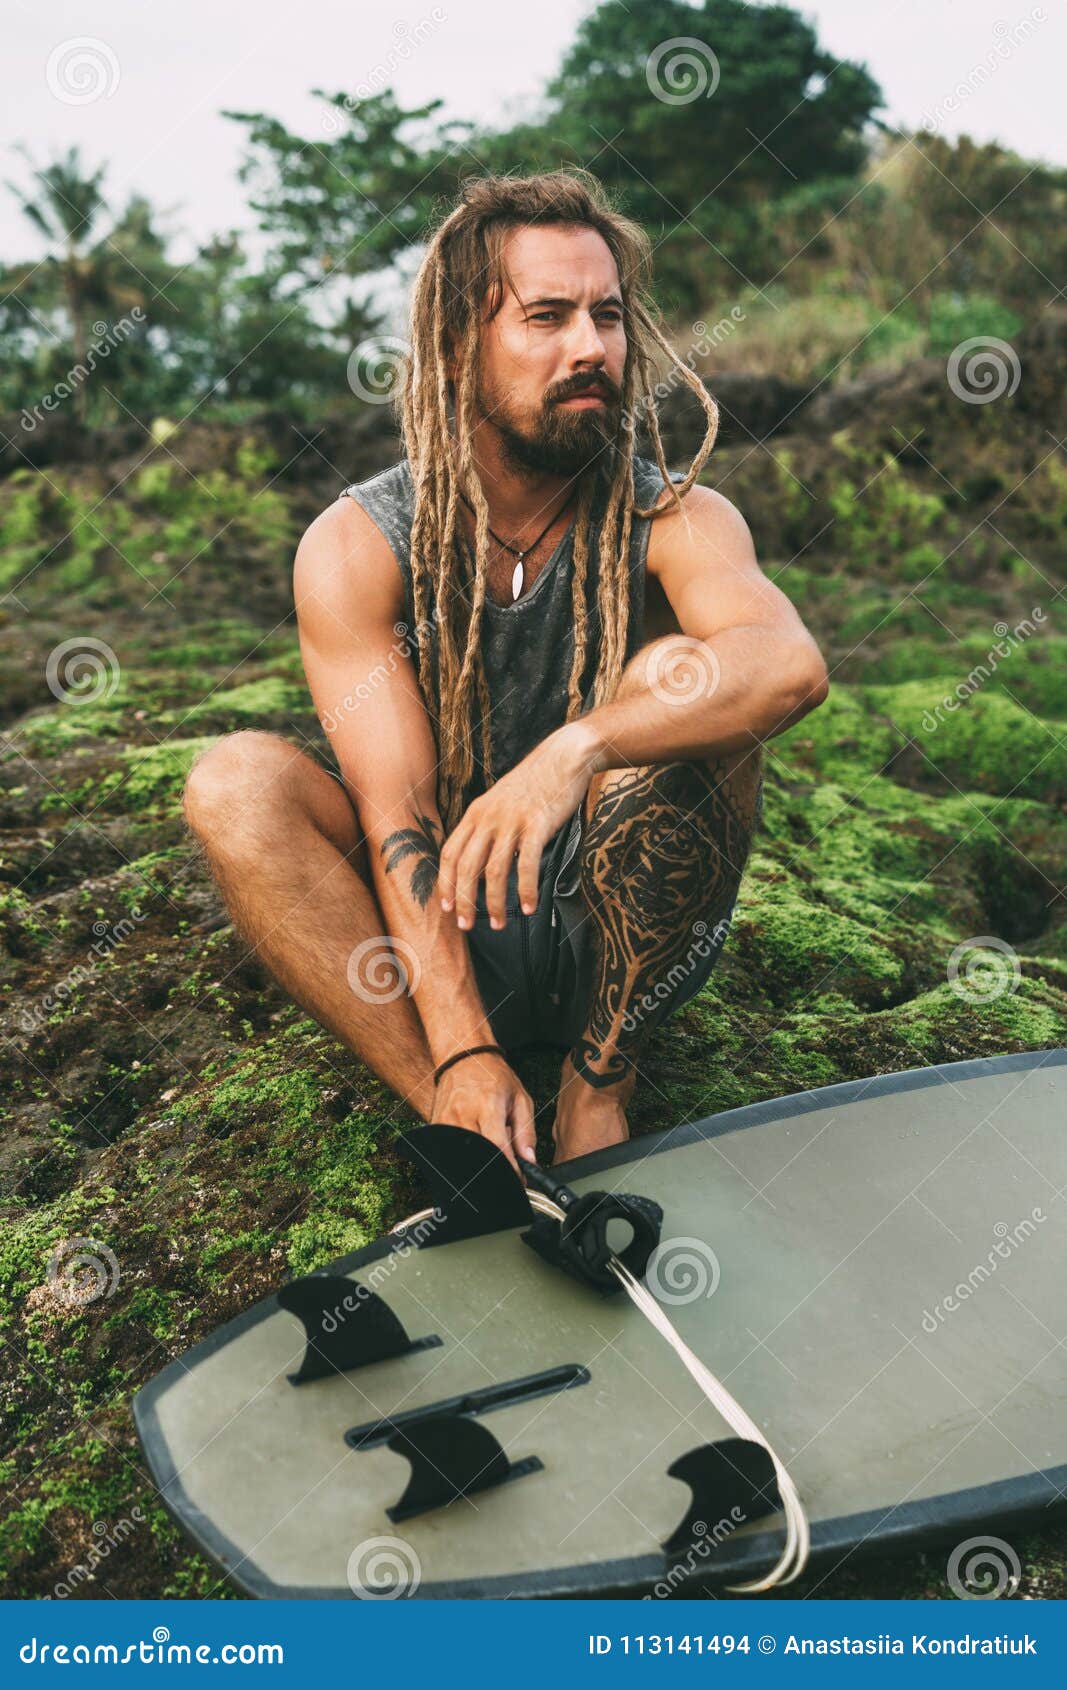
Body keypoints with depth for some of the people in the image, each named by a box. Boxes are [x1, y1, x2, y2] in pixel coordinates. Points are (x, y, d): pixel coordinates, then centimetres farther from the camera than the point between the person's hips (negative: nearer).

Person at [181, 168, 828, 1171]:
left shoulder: (674, 521, -8)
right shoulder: (355, 546, -8)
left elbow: (792, 667, -31)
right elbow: (396, 815, -17)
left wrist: (577, 747, -47)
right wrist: (464, 1050, -29)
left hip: (621, 944, 0)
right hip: (436, 943, 1)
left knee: (682, 677, -25)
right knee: (235, 782, -22)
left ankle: (598, 1082, -16)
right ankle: (458, 1124, -27)